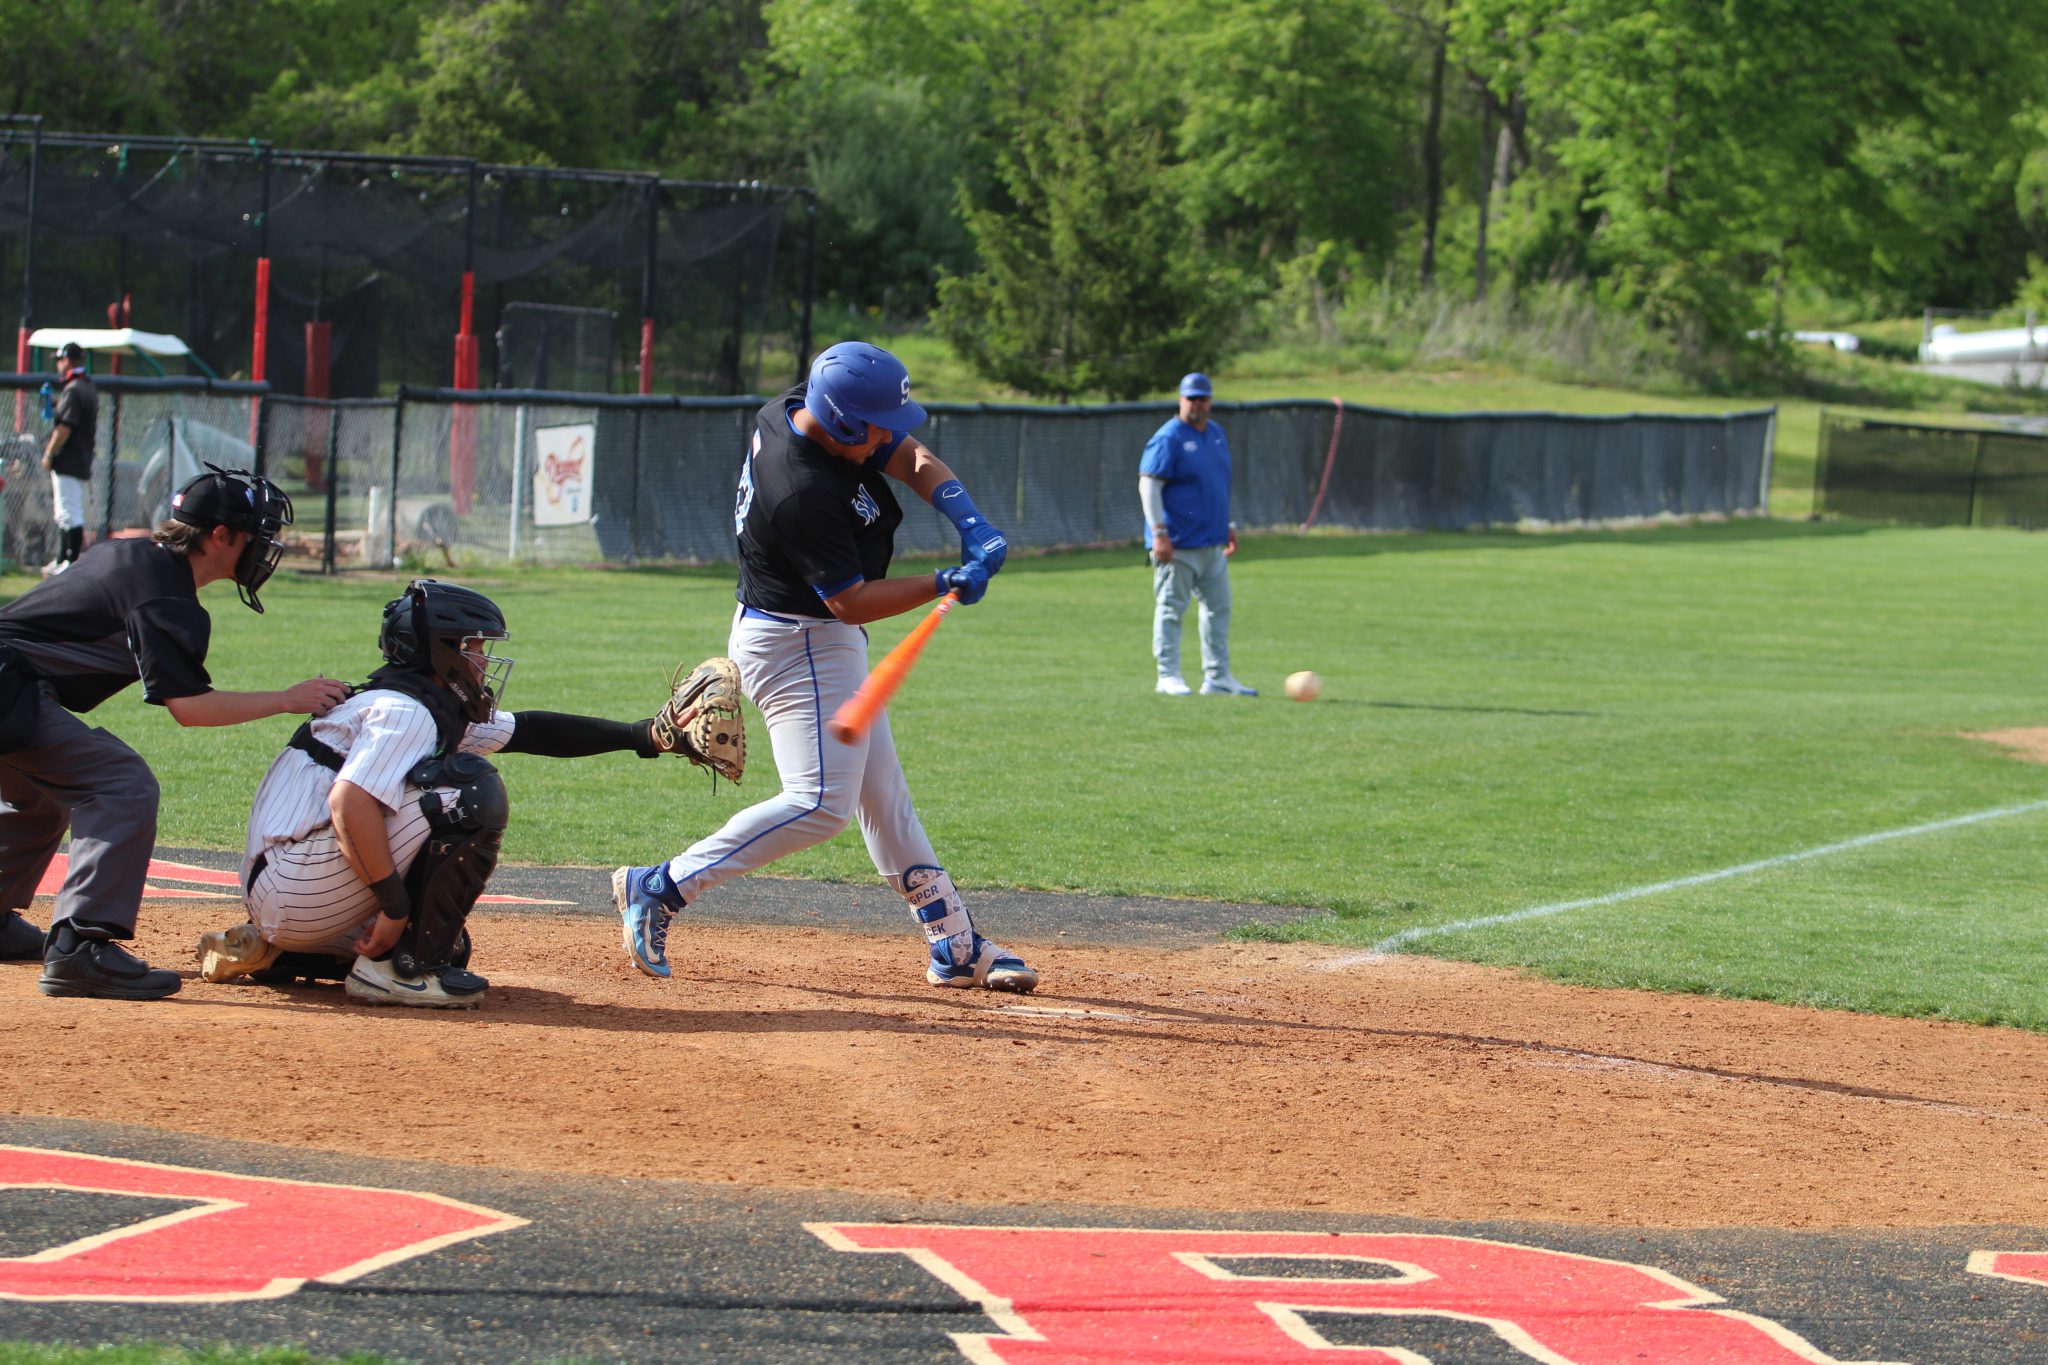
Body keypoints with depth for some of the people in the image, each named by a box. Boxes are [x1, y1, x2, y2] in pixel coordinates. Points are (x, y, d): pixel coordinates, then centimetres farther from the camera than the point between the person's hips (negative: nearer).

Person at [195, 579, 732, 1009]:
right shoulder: (406, 710, -13)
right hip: (295, 880, -10)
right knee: (471, 791, -16)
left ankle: (267, 951, 15)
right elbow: (347, 802, -26)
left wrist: (642, 736, 19)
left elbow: (527, 731, 25)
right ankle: (400, 969, -15)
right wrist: (395, 904, -24)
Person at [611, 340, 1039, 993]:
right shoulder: (805, 490, -32)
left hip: (829, 644, 11)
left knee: (884, 799, 14)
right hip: (796, 644, -11)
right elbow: (851, 601, -25)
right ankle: (661, 889, -11)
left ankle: (955, 946, 21)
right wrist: (945, 585, -24)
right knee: (821, 802, -17)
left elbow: (916, 462, 2)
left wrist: (970, 523, -14)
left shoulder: (794, 410, -4)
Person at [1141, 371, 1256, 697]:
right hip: (1178, 545, -8)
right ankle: (1168, 676, 0)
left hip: (1213, 544, 8)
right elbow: (1149, 485, -14)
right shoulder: (1168, 438, -9)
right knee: (1171, 609, -4)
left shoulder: (1217, 434, 15)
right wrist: (1159, 533, -20)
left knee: (1219, 607, 9)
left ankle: (1217, 677, 14)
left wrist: (1229, 526, 22)